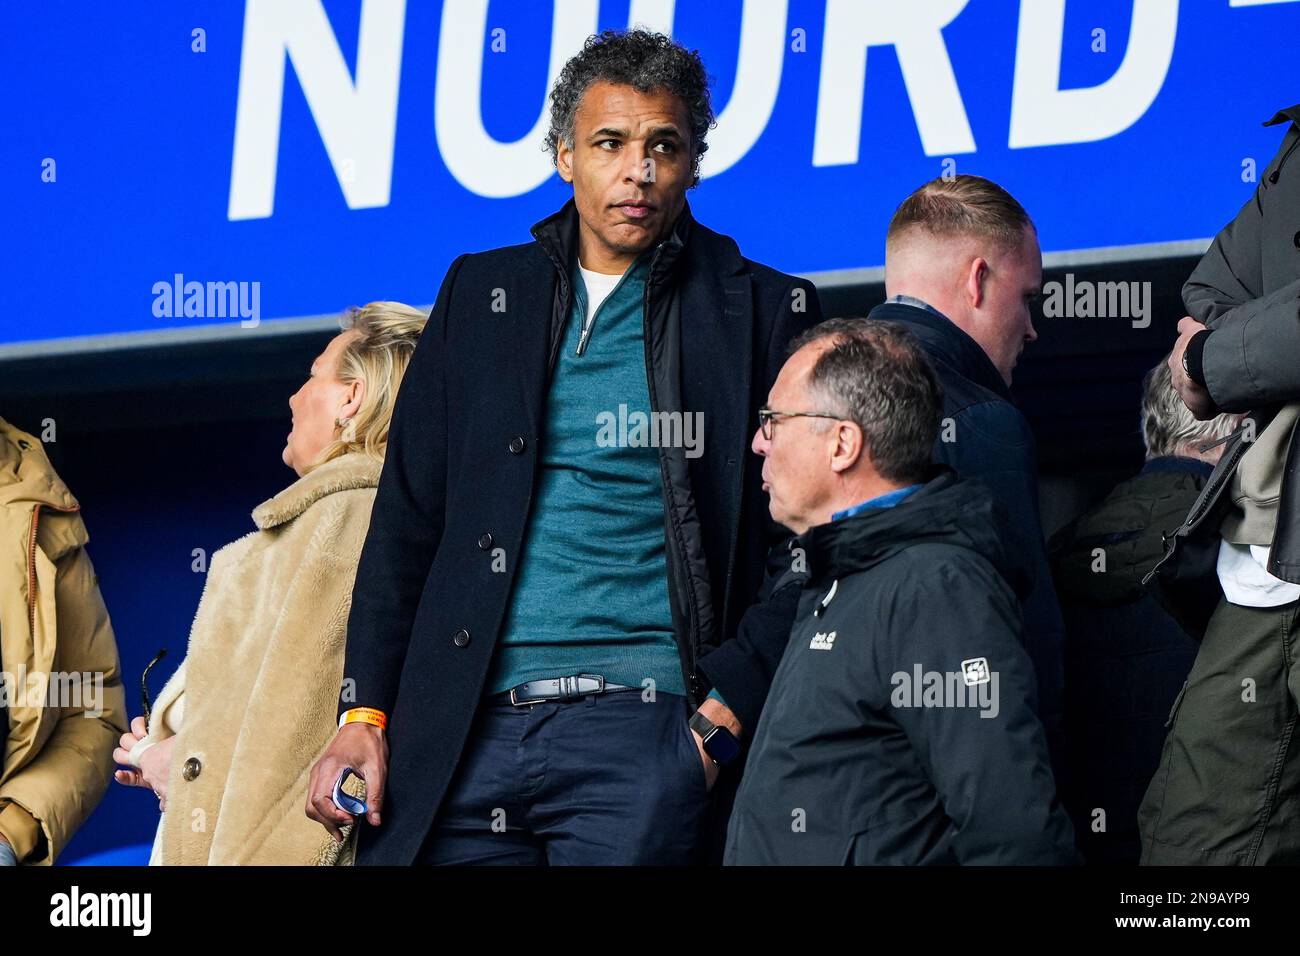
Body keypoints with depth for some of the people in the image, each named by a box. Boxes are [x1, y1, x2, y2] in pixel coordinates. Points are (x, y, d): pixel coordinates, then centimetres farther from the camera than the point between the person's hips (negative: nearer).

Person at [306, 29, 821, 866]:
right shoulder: (481, 294, 15)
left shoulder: (767, 314, 6)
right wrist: (366, 712, 5)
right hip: (466, 730, 3)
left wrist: (728, 711, -8)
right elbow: (407, 521, 14)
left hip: (640, 730, -3)